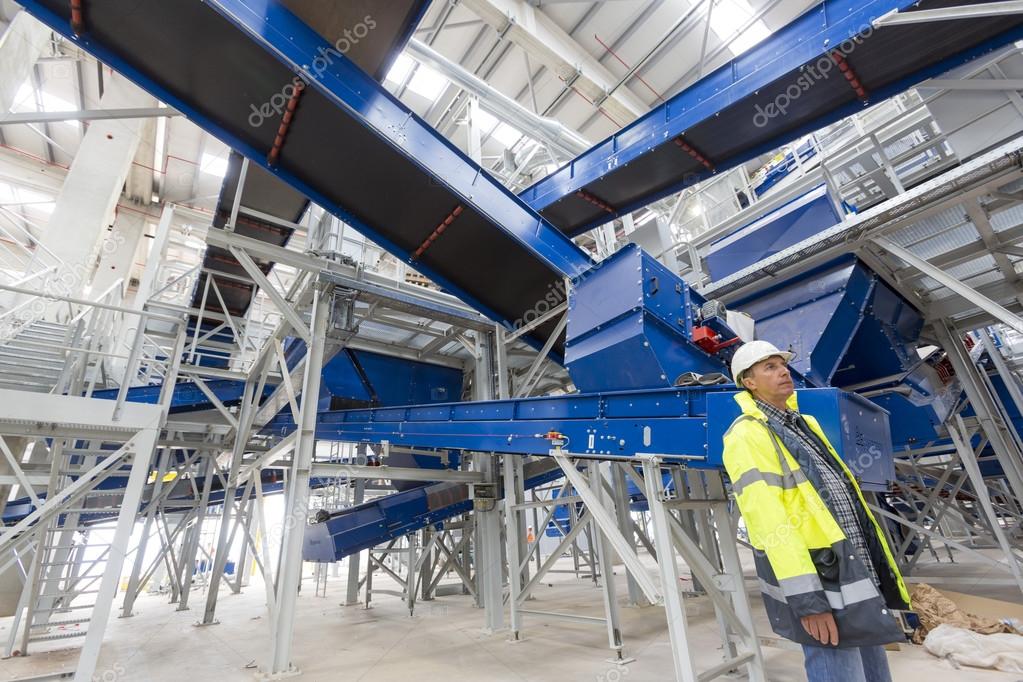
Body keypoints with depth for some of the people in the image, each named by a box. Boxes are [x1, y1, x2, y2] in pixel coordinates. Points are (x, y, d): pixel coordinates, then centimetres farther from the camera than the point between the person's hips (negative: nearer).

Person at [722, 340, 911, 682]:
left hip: (857, 570, 9)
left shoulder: (804, 423, 13)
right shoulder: (747, 435, -17)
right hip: (816, 581, -9)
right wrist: (806, 599, -23)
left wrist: (874, 568, 19)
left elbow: (840, 491, 18)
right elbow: (770, 522, -23)